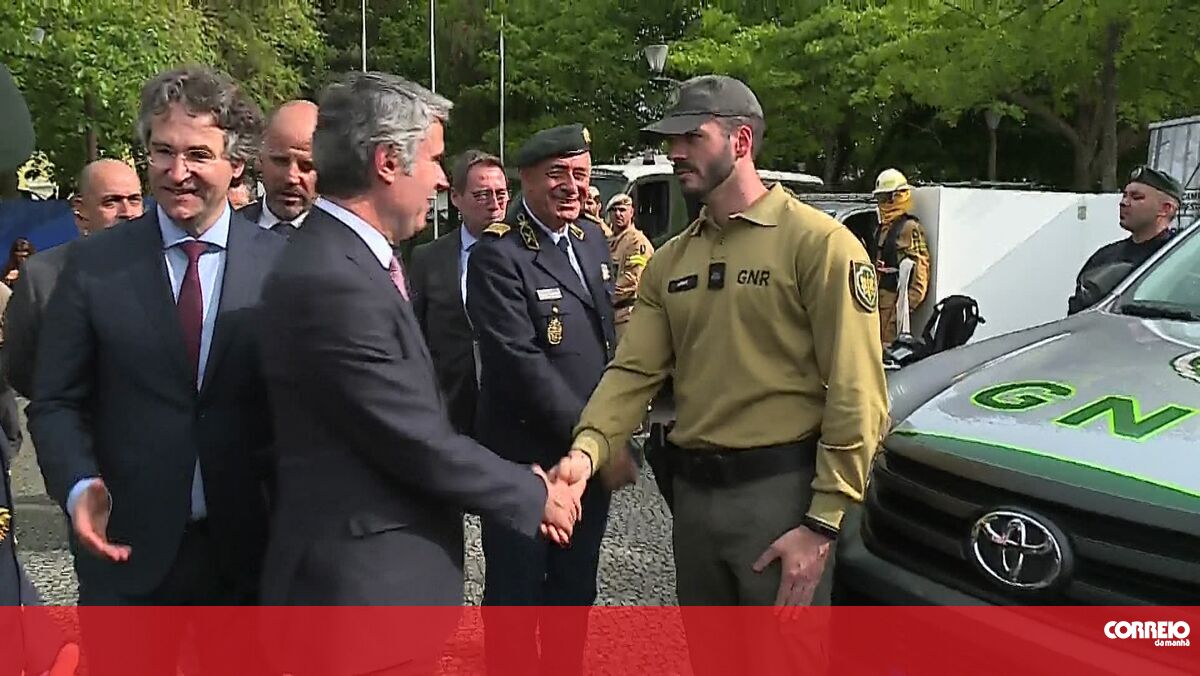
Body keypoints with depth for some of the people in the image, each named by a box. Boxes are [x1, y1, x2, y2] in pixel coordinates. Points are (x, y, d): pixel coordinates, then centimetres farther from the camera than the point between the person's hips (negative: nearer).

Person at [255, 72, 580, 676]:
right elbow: (419, 443, -20)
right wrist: (534, 496, -6)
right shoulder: (329, 283, -23)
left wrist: (520, 482, 2)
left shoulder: (354, 260, 7)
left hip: (386, 577, 9)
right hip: (361, 589, -9)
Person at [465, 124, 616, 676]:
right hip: (526, 456, -7)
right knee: (516, 595, 9)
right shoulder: (498, 255, -15)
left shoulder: (592, 238, 8)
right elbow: (522, 362, -22)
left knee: (575, 590, 20)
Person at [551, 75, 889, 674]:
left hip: (779, 489, -6)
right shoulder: (669, 262, 10)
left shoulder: (817, 243, -10)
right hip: (692, 490, 6)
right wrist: (587, 448, -17)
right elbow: (634, 370, 2)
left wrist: (822, 524, -16)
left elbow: (855, 394, -14)